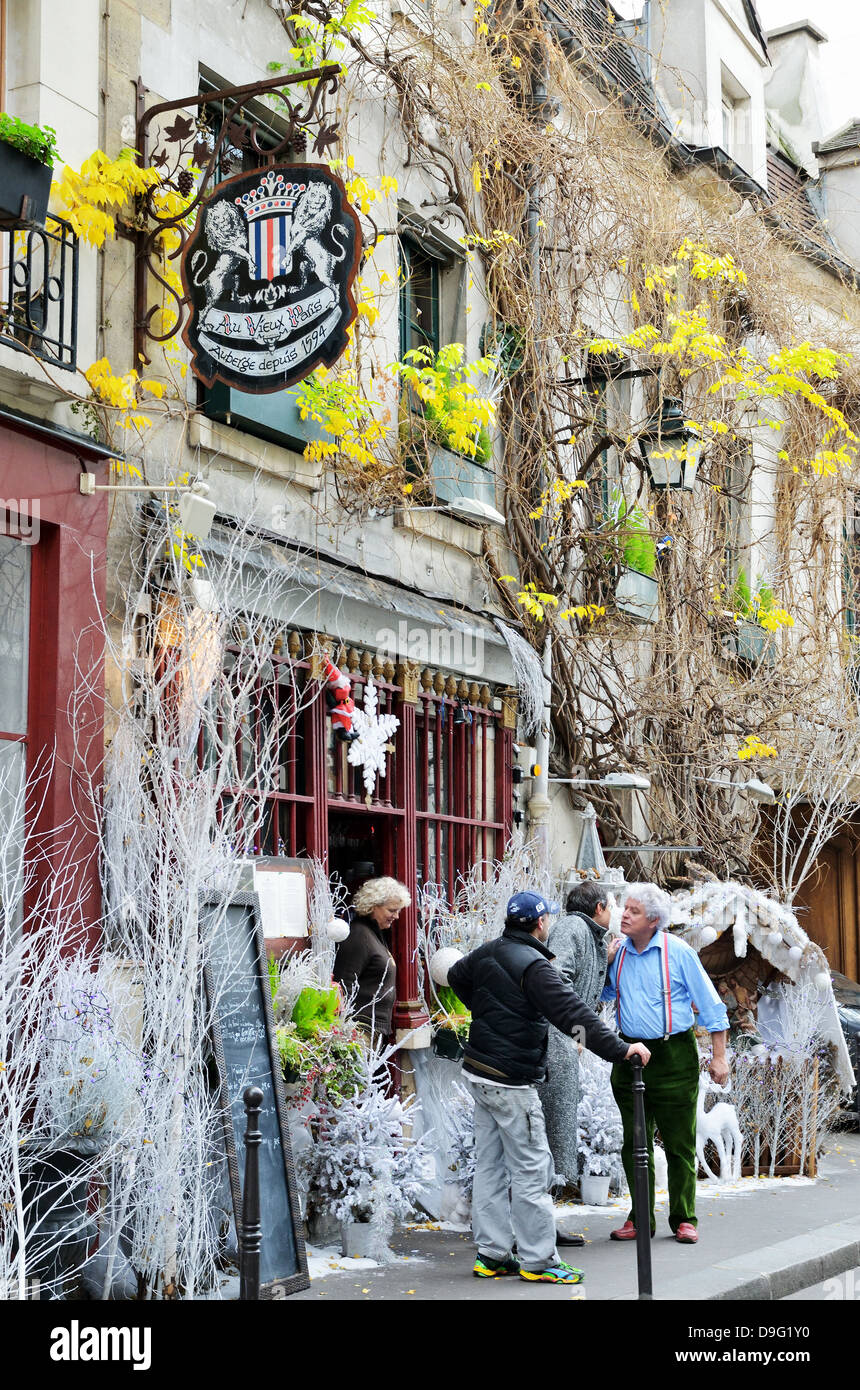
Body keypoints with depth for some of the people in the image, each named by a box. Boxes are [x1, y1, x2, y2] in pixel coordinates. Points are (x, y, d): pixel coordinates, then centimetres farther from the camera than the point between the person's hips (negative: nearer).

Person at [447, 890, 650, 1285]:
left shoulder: (486, 953, 8)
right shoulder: (533, 966, -19)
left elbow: (456, 976, 29)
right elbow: (571, 1012, -26)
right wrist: (618, 1049, -27)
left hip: (480, 1074, 9)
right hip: (511, 1082, -9)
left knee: (489, 1165, 13)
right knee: (531, 1169, -2)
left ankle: (491, 1255, 19)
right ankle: (537, 1260, 2)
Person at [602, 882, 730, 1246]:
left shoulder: (678, 952, -6)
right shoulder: (618, 951, 6)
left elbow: (710, 1005, -2)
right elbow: (603, 994, 20)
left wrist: (719, 1056, -5)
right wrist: (605, 963, 1)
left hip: (673, 1055, -4)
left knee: (679, 1143, 1)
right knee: (634, 1143, 7)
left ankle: (684, 1219, 12)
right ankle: (639, 1218, 16)